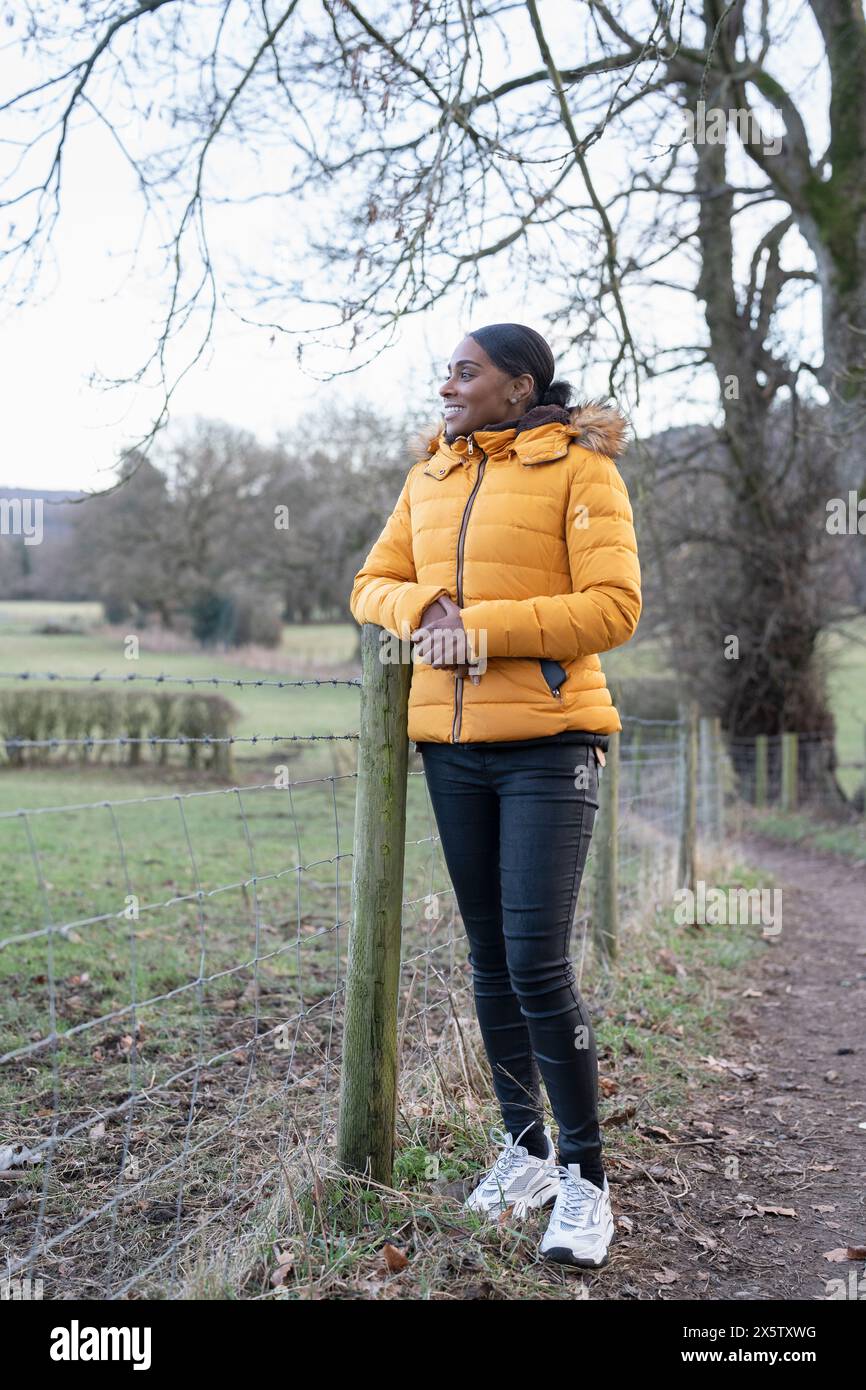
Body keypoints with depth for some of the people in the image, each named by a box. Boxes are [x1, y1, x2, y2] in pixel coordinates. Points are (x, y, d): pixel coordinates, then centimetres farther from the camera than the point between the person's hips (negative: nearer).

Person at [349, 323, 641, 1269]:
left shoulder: (580, 467, -4)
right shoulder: (428, 478, 14)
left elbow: (614, 607, -12)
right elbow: (372, 583, 16)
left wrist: (484, 626, -17)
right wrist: (421, 610, -7)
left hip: (548, 742, -6)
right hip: (450, 742, 6)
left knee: (537, 962, -10)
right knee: (489, 958, 12)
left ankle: (585, 1178, 7)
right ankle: (525, 1147, 28)